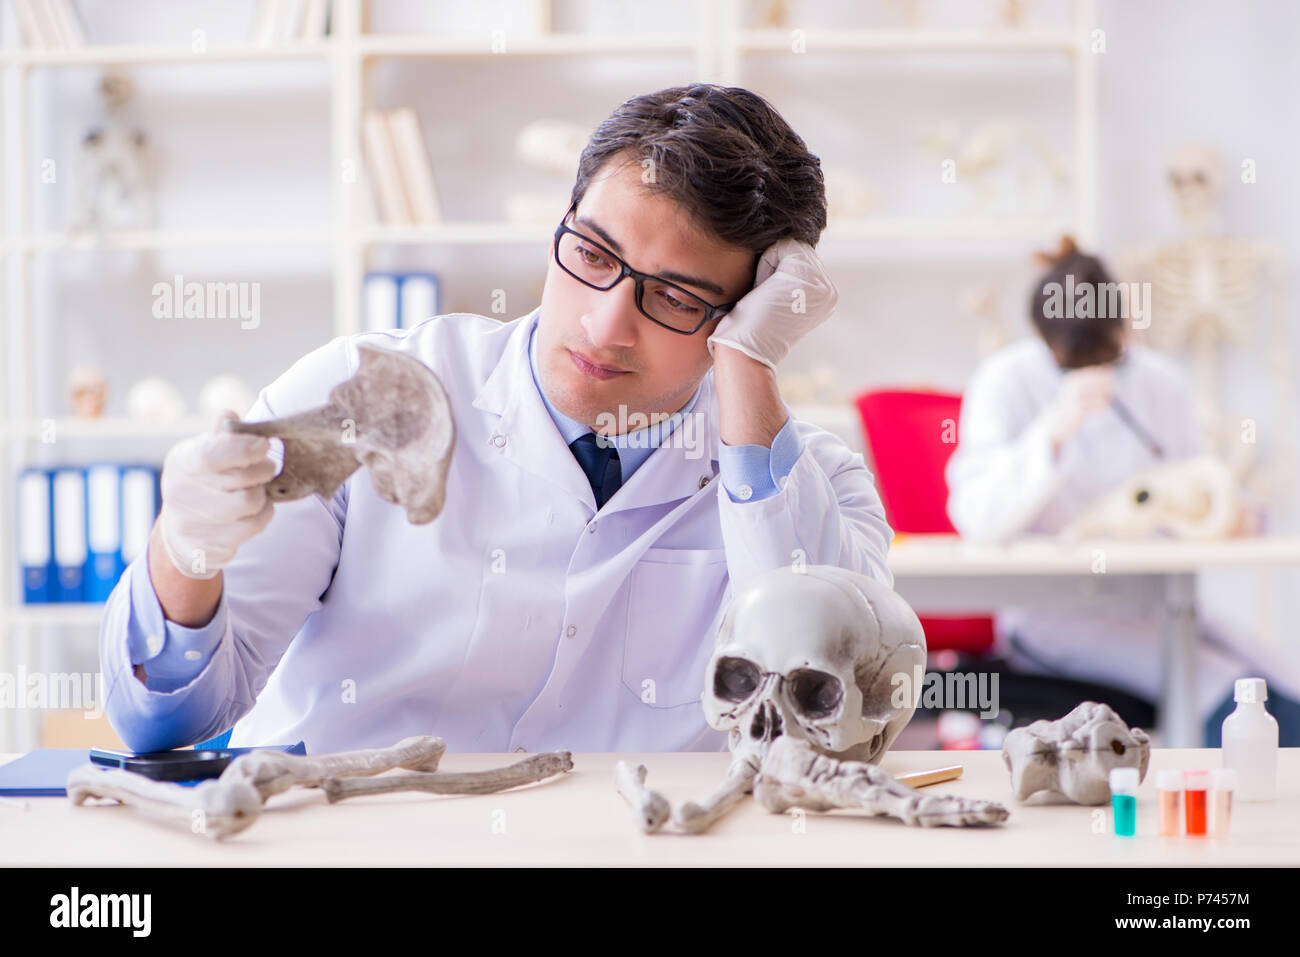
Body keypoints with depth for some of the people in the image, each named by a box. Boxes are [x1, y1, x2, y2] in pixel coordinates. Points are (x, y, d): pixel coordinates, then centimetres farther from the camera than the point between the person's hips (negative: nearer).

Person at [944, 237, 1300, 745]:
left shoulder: (1162, 383, 8)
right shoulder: (1007, 382, -6)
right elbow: (977, 517, -19)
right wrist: (1053, 432, -32)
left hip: (1149, 604, 5)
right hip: (1049, 612, -5)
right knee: (1225, 692, -27)